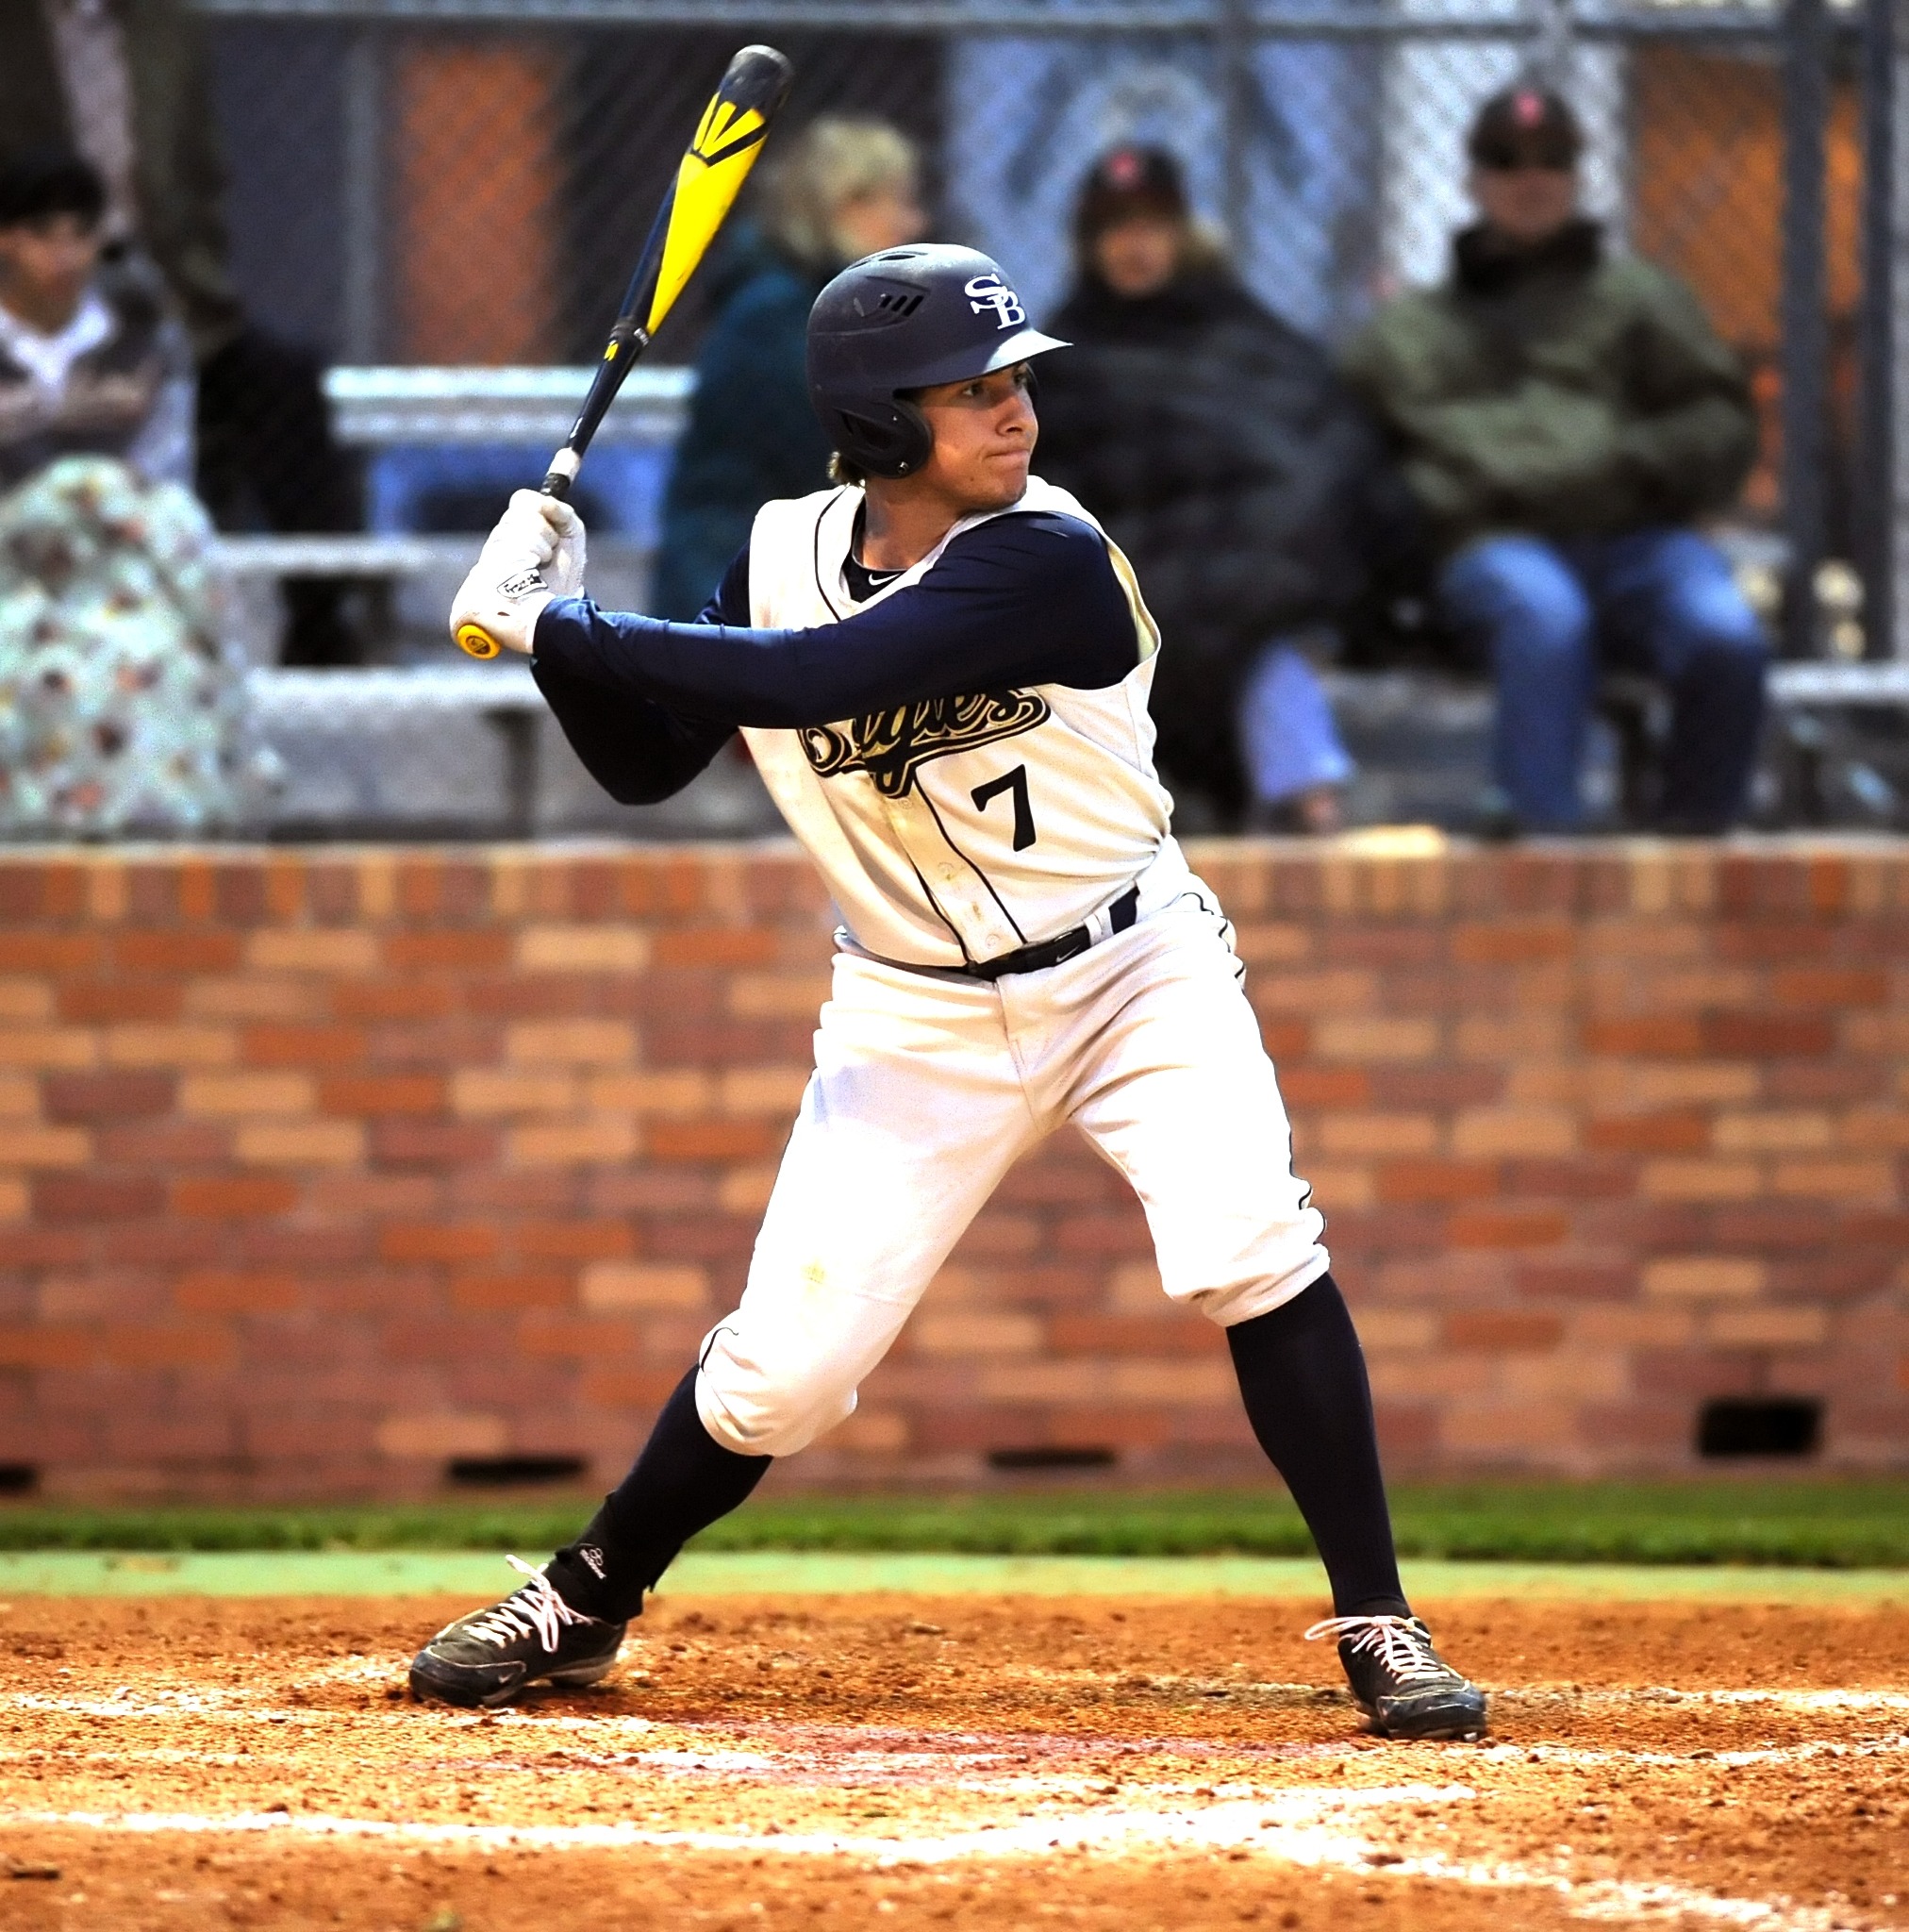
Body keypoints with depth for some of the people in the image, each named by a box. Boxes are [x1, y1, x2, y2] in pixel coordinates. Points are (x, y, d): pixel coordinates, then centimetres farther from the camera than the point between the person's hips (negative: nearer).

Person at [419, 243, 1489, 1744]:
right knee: (782, 1366, -2)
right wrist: (559, 632, -14)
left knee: (1253, 1252, -24)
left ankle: (1377, 1624, -12)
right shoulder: (780, 559, -6)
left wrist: (562, 628, -29)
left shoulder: (1047, 561, -23)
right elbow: (647, 765, 3)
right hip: (920, 1017, 3)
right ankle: (585, 1601, 22)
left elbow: (808, 683, -33)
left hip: (1133, 970, -3)